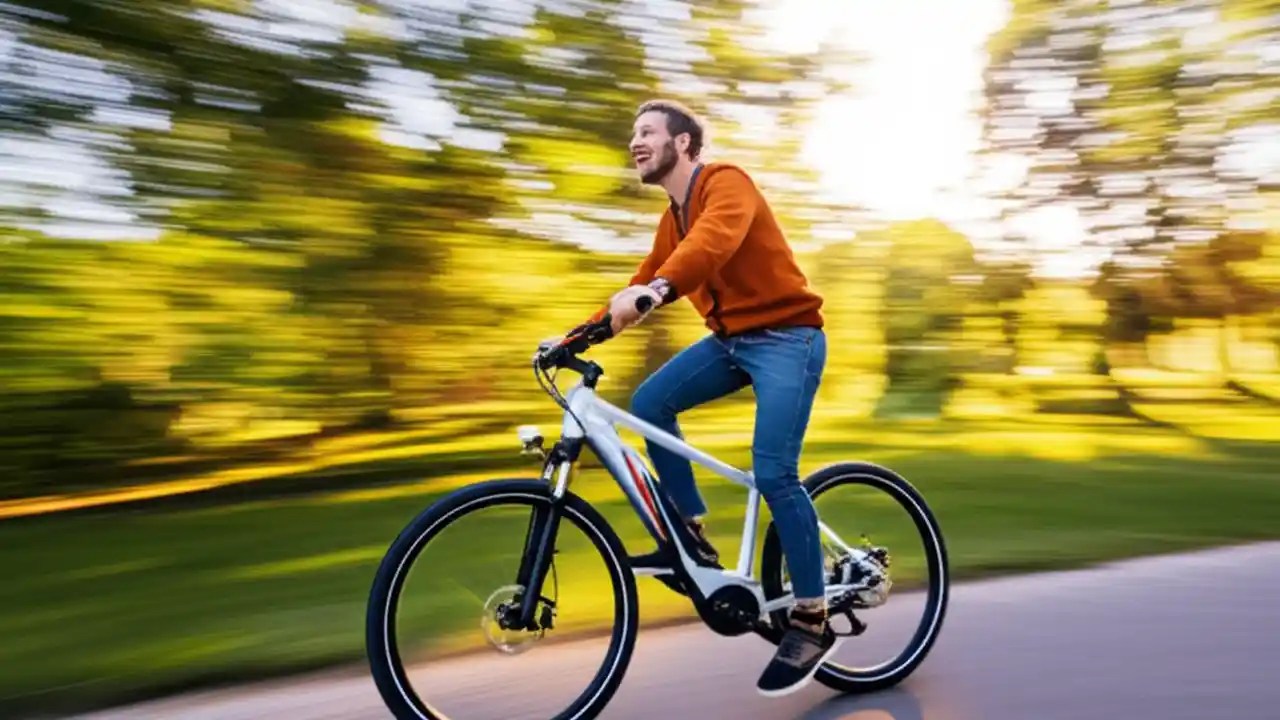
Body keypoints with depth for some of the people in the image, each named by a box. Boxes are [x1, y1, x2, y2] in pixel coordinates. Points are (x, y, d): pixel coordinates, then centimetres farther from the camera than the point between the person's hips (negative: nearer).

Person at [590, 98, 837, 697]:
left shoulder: (725, 181, -12)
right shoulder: (672, 218, 15)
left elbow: (716, 238, -34)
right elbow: (642, 285, 16)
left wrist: (657, 289, -51)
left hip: (786, 335, -8)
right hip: (730, 338, 8)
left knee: (773, 473, -17)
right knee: (648, 404, -8)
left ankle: (812, 621, -2)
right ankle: (694, 533, 4)